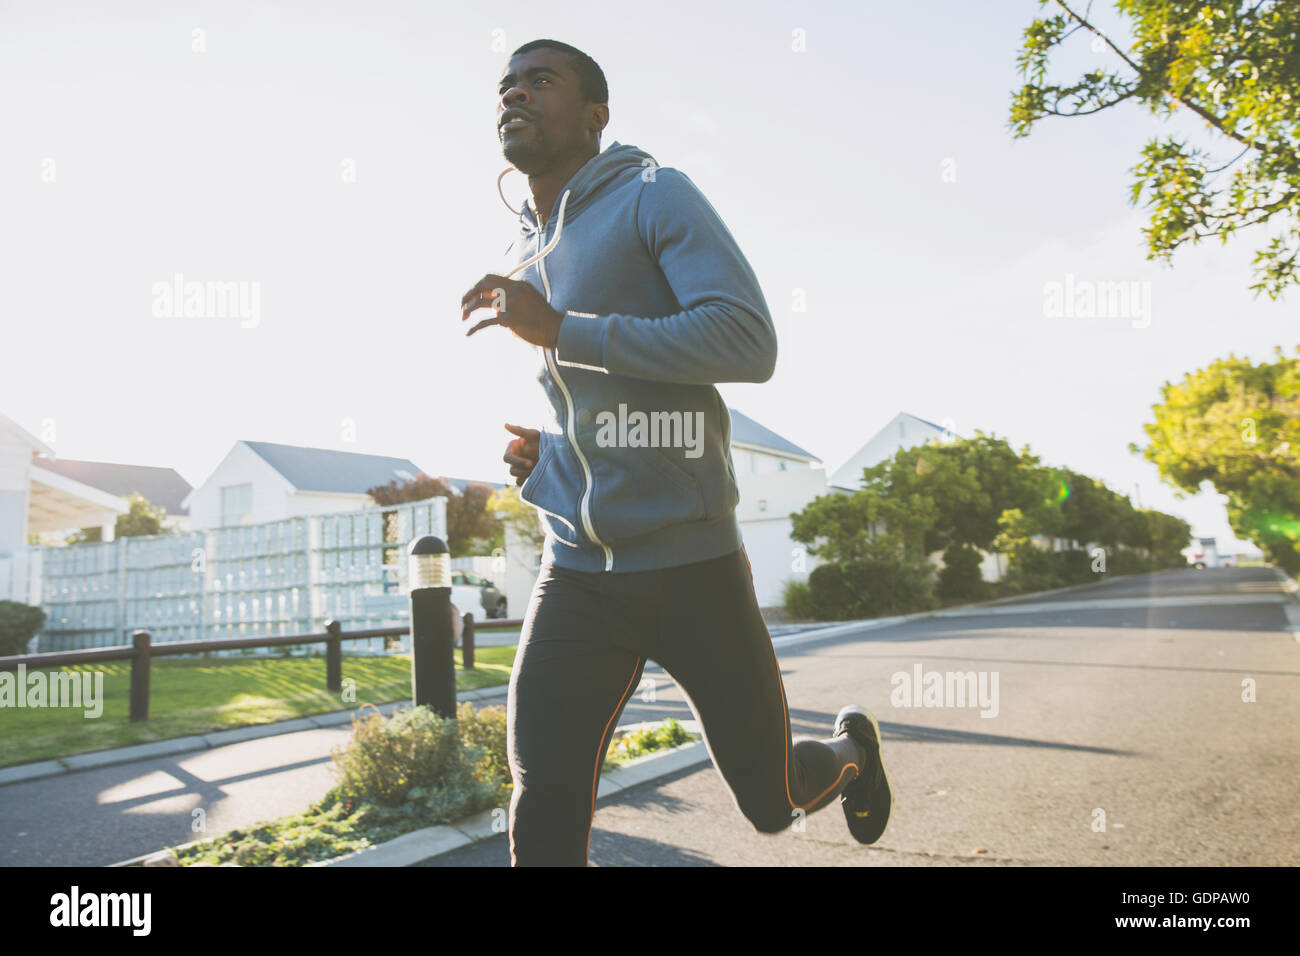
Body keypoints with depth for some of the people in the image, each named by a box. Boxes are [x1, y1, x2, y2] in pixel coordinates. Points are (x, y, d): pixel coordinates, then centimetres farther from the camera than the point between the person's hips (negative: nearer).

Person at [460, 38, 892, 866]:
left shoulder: (656, 196, -5)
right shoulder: (523, 256, 15)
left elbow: (749, 342, -21)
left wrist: (559, 329, -23)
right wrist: (541, 448, 6)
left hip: (692, 563, -4)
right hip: (577, 574, 5)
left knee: (773, 803, 11)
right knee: (543, 820, -8)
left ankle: (851, 749, 46)